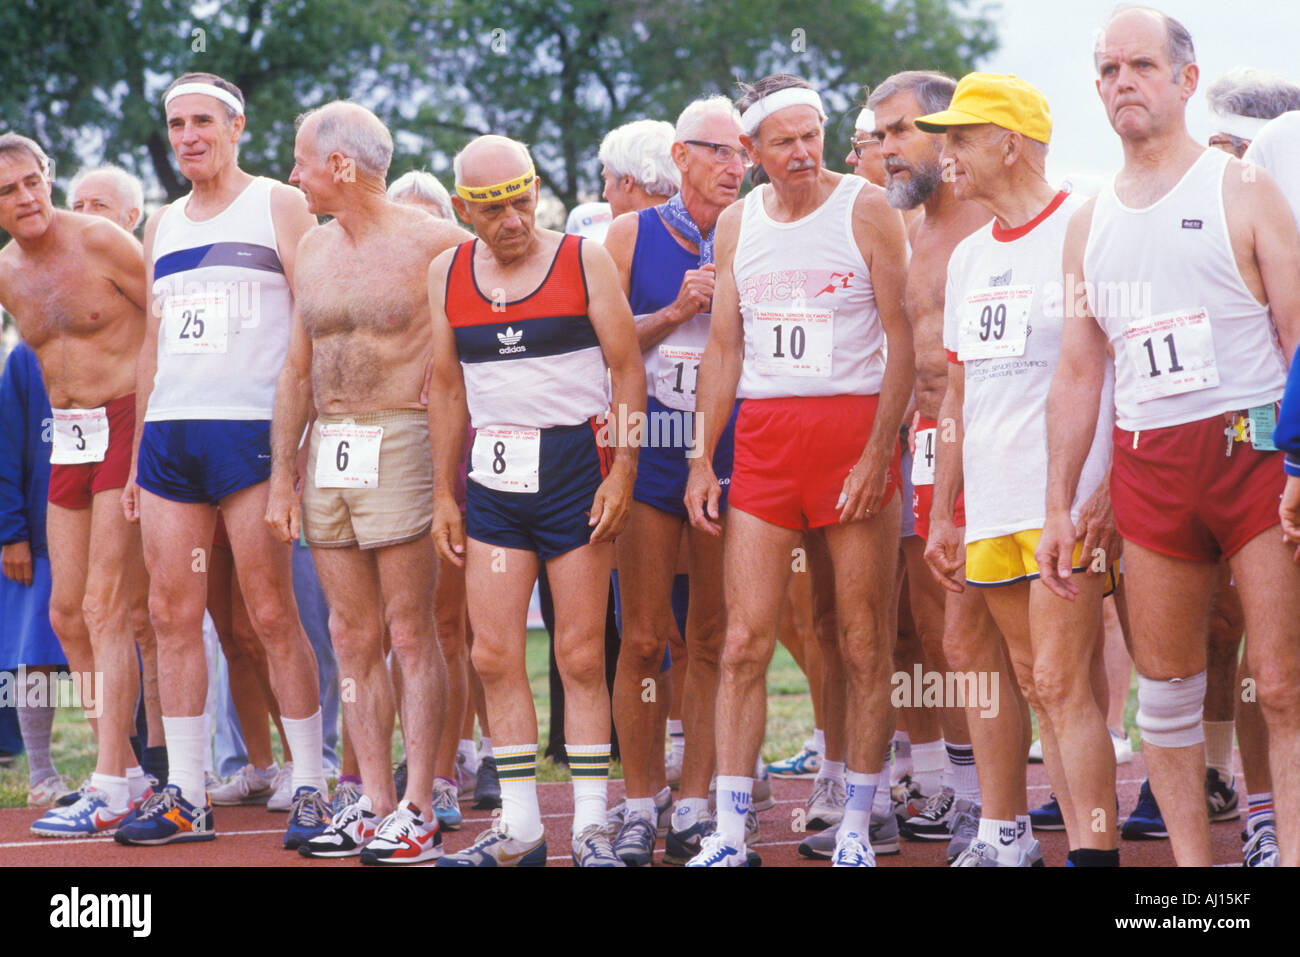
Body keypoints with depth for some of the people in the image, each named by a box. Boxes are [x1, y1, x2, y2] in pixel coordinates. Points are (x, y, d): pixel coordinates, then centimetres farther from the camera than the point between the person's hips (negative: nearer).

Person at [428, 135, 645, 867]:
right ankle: (520, 827, 8)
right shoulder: (448, 275, 8)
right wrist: (444, 493, 11)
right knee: (495, 656, 0)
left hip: (574, 466, -4)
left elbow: (629, 372, -1)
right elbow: (448, 388, 14)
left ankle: (592, 826, 3)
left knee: (581, 656, -2)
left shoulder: (585, 261, -2)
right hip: (493, 477, 4)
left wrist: (622, 474, -9)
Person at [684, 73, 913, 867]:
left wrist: (879, 452, -12)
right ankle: (730, 831, -1)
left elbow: (902, 338, -4)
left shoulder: (867, 211, -1)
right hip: (763, 436, 3)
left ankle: (856, 828, 7)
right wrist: (703, 460, 9)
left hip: (855, 425, -3)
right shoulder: (737, 224, 12)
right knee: (744, 641, -3)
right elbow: (724, 347, 16)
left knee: (865, 644, 0)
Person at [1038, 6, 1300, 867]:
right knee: (1165, 693, 6)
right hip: (1147, 465, 5)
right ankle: (1191, 862, 13)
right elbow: (1079, 371, 18)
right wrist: (1059, 505, 14)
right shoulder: (1090, 224, 15)